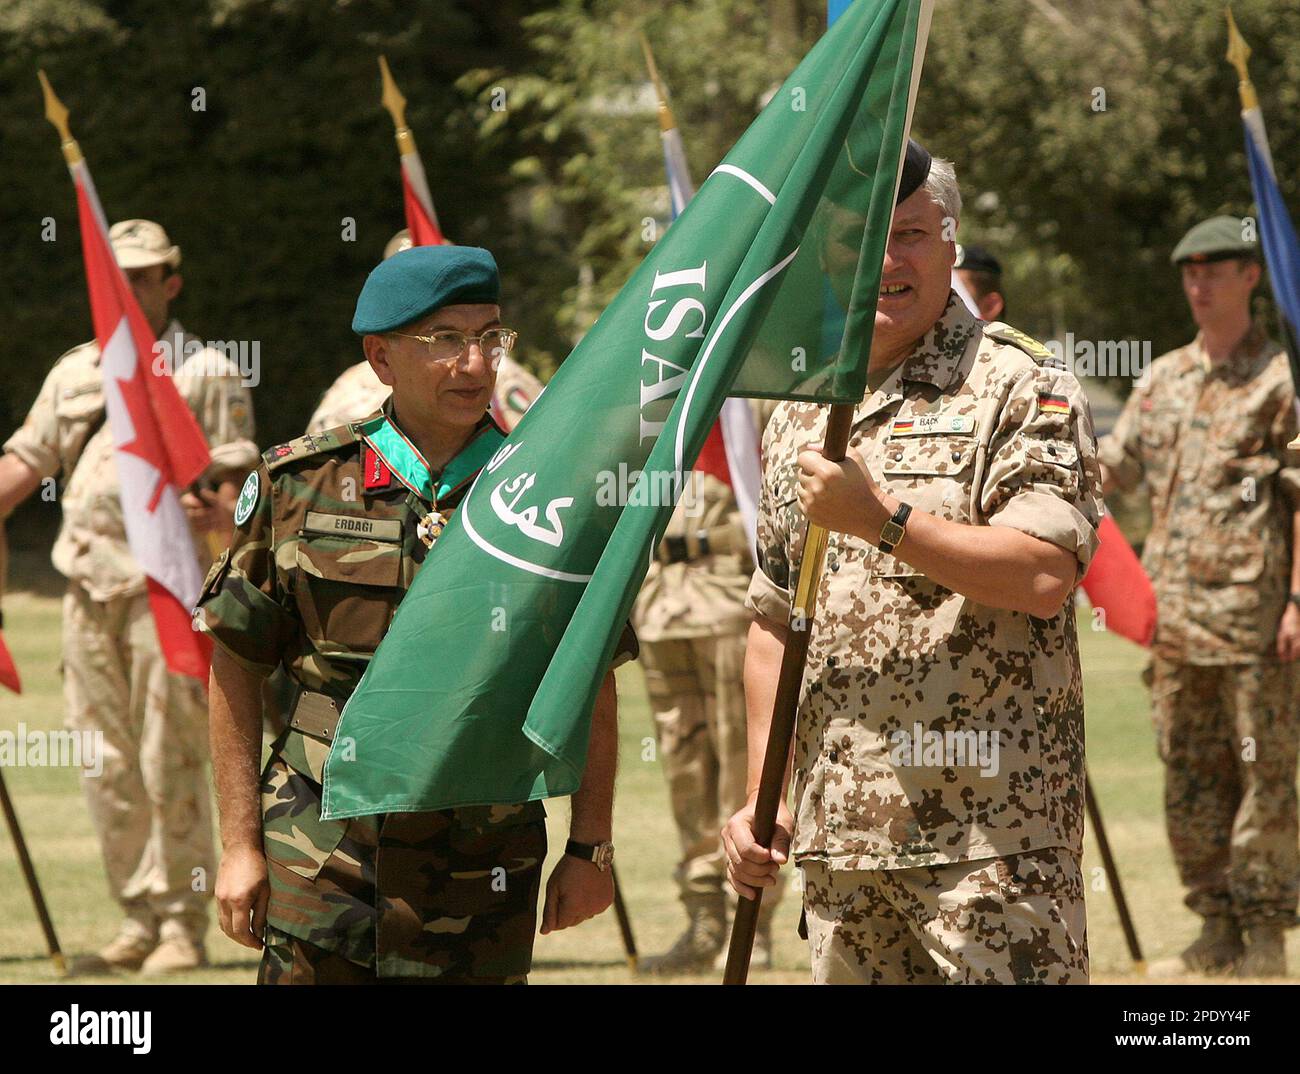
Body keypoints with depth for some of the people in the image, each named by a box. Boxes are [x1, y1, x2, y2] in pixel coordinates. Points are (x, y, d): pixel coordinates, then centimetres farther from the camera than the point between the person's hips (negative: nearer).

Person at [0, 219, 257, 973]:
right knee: (108, 768, 6)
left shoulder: (208, 374, 3)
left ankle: (184, 925, 0)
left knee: (171, 764, -5)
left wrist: (215, 511, -23)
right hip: (89, 586, 5)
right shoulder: (75, 372, 17)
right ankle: (140, 918, 14)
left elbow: (239, 485, -3)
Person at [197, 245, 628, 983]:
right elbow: (236, 669, 6)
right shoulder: (302, 483, 2)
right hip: (322, 859, 0)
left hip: (480, 869, 1)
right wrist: (240, 844, 2)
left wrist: (591, 850, 6)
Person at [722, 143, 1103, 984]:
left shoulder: (1019, 386, -4)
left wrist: (879, 519, -20)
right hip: (840, 825, 6)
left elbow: (1044, 576, -17)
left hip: (990, 829, -6)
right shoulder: (798, 418, 17)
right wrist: (762, 797, 14)